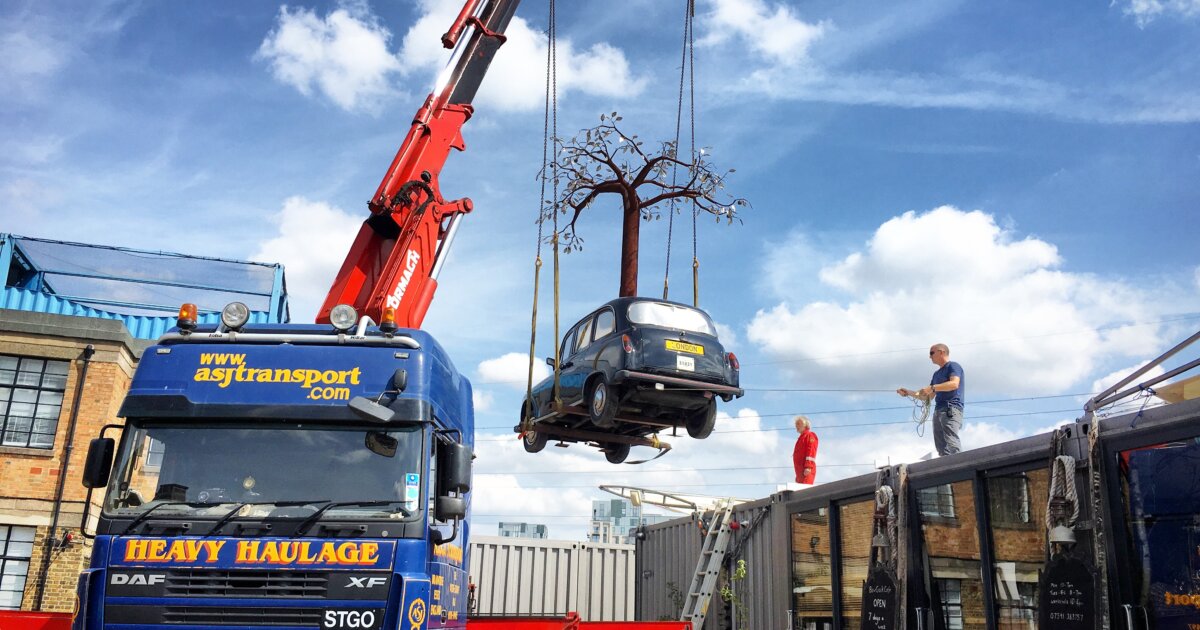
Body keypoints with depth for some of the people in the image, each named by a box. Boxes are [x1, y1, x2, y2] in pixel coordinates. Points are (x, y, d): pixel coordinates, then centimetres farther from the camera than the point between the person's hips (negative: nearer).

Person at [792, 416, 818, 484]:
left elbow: (811, 451, -13)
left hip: (806, 470, -9)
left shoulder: (810, 435, -1)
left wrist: (808, 467, -23)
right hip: (800, 471, 9)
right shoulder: (801, 438, 27)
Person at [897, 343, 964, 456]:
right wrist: (908, 392, 21)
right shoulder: (937, 374, 27)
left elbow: (954, 384, -16)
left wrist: (932, 388, -18)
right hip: (938, 411, 8)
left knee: (951, 446, -22)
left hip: (951, 409, -8)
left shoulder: (953, 366, 3)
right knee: (942, 448, -2)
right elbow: (928, 397, 29)